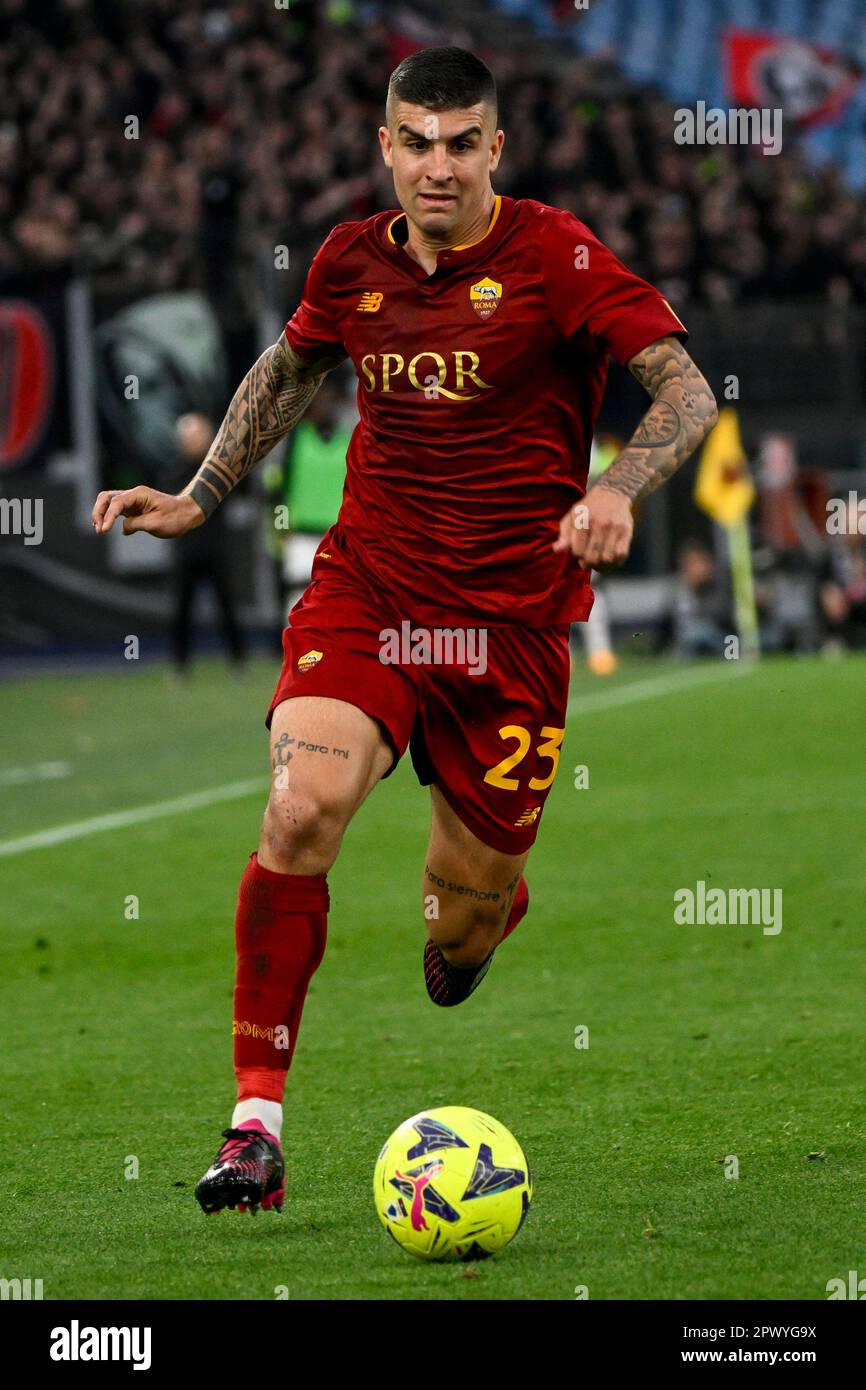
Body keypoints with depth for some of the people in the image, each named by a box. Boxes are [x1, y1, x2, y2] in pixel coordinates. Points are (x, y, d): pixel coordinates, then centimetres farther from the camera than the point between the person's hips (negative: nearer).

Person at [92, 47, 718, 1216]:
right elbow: (289, 370, 25)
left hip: (511, 614, -2)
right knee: (303, 809, -25)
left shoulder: (553, 256, -9)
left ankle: (477, 903, 48)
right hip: (365, 584, 2)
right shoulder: (353, 262, 3)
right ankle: (256, 1120, -18)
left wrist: (613, 492, -30)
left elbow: (687, 391, -13)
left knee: (465, 917, 5)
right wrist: (198, 499, 18)